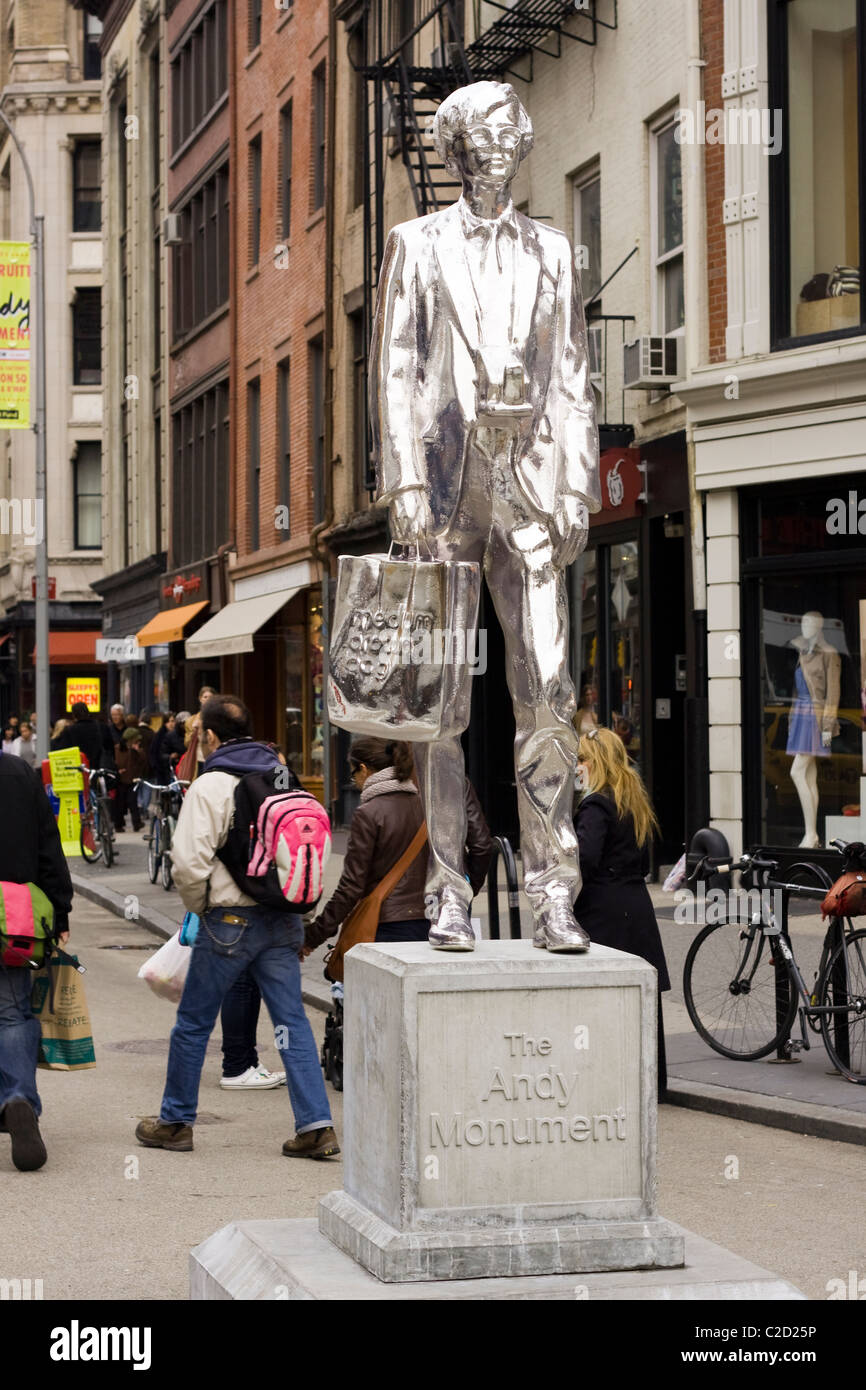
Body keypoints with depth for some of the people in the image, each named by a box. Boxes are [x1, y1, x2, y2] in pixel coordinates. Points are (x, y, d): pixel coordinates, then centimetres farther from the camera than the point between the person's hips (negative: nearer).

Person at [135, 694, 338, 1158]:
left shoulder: (210, 785, -11)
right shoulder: (282, 777, 8)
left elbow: (189, 862, -17)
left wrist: (200, 908, 1)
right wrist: (293, 908, 15)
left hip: (230, 919, -5)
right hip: (283, 919, 5)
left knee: (193, 1023, 9)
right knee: (291, 1021, 4)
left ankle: (175, 1122, 20)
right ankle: (316, 1126, -4)